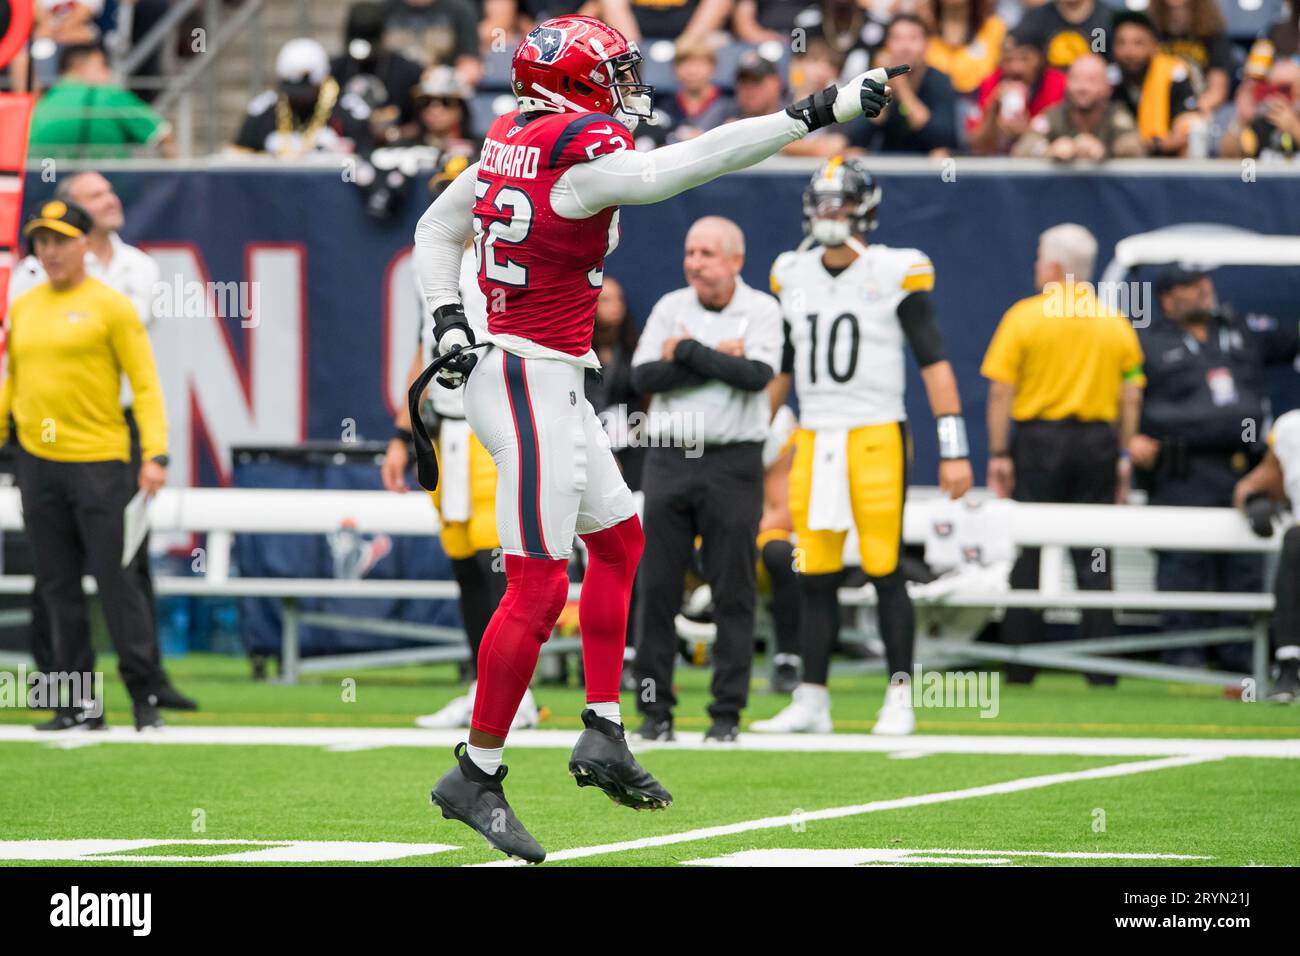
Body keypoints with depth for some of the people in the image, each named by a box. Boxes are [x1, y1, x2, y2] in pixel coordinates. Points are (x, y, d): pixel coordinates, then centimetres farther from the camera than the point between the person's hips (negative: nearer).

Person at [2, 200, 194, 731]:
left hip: (100, 462, -5)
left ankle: (146, 694, 1)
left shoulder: (110, 305, -3)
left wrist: (155, 453, -15)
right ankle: (80, 704, 10)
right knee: (58, 586, 6)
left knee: (115, 579, -7)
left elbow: (145, 384, -6)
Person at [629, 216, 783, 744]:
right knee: (656, 587, 1)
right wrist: (717, 361, -12)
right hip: (669, 458, 2)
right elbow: (643, 376, -6)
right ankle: (655, 709, 7)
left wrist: (688, 353, -12)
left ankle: (728, 711, 6)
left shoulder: (761, 310, 0)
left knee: (734, 591, -1)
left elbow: (757, 376, -16)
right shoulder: (670, 308, 7)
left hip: (733, 462, -2)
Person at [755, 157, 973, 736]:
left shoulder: (896, 274, -4)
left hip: (877, 436, -5)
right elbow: (779, 369, 21)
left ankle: (900, 700, 1)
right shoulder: (792, 277, 12)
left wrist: (953, 449, -9)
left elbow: (933, 363, -4)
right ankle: (811, 703, 9)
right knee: (814, 577, 4)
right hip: (813, 439, 5)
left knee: (885, 571, -6)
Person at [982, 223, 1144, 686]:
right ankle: (1102, 669, 2)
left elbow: (1001, 390, -8)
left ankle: (1020, 669, 1)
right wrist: (1123, 457, 11)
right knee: (1094, 560, 5)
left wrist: (998, 455, -5)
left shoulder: (1024, 317, -3)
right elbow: (1131, 396, 6)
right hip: (1098, 443, 3)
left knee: (1027, 559, 1)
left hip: (1038, 439, -3)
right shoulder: (1116, 323, 7)